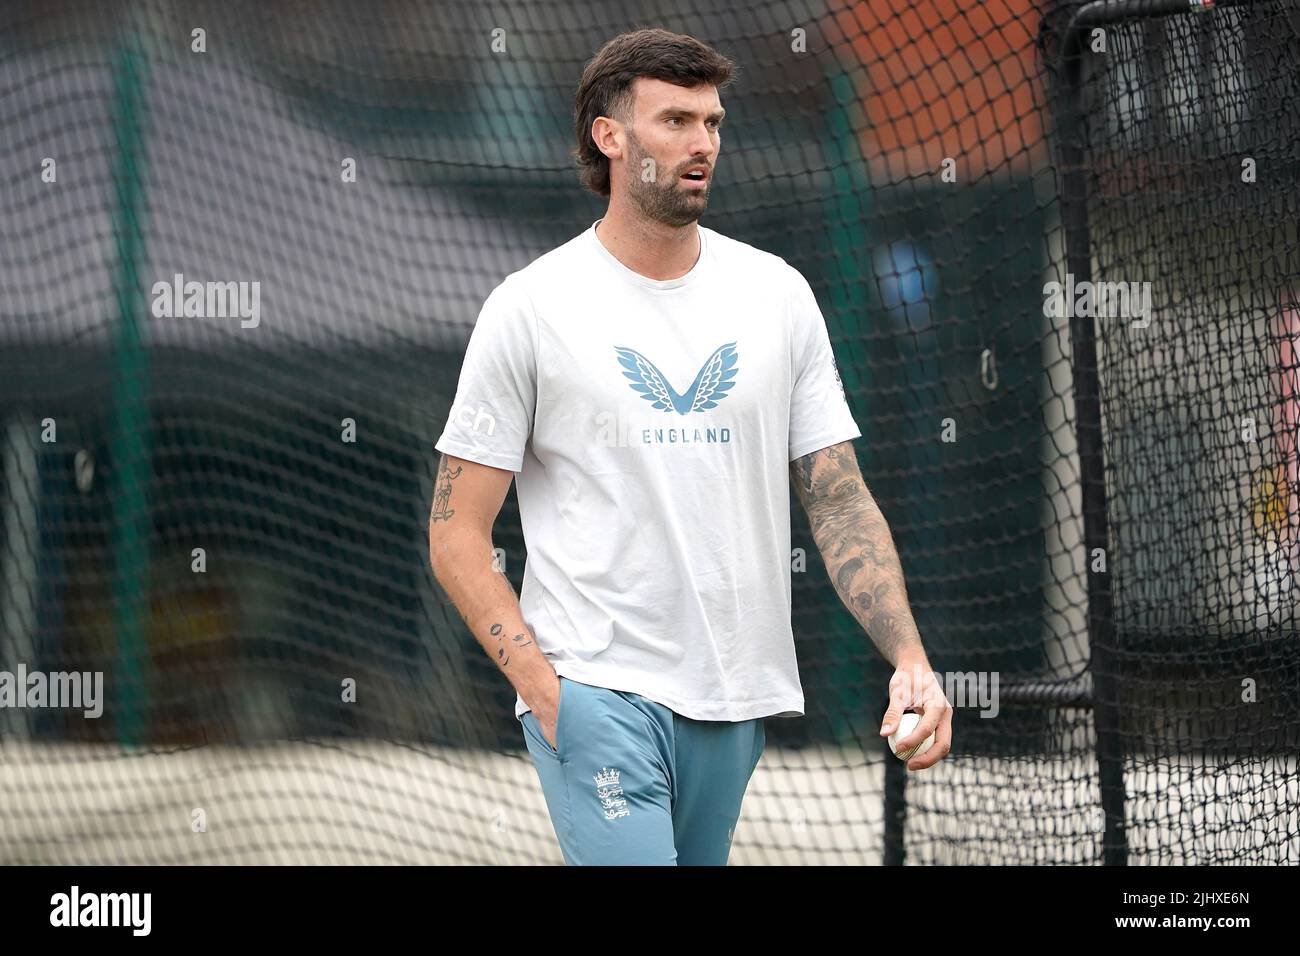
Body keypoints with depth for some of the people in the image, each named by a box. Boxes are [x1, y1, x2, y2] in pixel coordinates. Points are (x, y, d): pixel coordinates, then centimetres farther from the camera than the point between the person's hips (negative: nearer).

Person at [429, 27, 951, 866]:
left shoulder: (779, 294, 9)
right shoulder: (531, 307, -2)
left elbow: (840, 500, 8)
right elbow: (457, 535, -1)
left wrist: (909, 657, -6)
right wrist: (540, 684, -14)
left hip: (737, 702, 4)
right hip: (593, 693, -4)